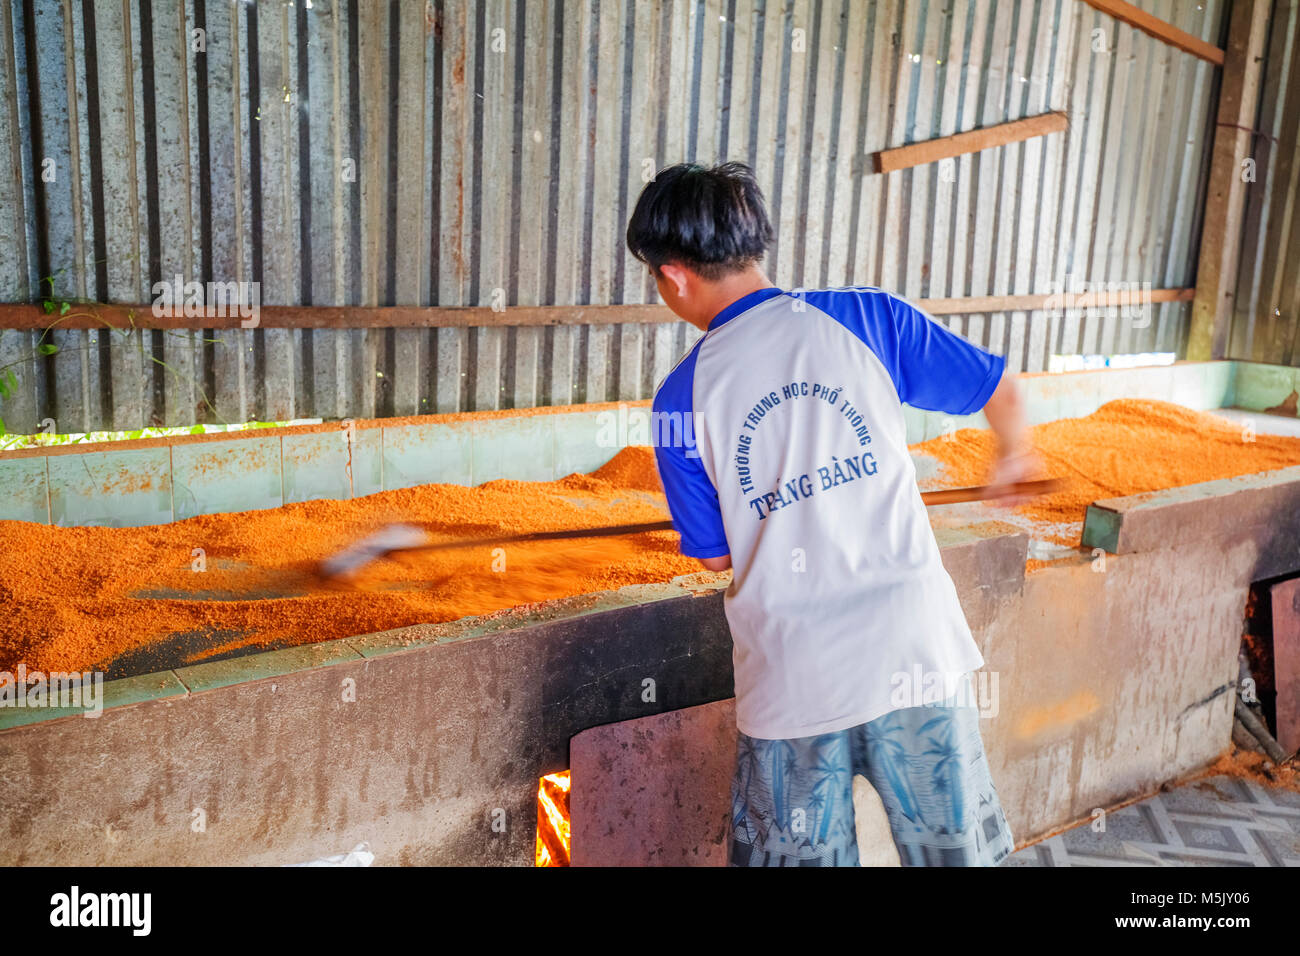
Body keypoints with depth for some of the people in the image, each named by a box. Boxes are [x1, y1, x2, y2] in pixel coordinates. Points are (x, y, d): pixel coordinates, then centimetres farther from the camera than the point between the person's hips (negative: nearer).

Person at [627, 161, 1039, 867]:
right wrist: (1013, 452, 32)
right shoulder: (865, 318, -2)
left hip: (791, 681, -1)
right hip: (916, 650, 1)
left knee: (799, 853, 19)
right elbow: (998, 390, 9)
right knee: (959, 848, 20)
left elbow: (717, 556, 4)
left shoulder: (681, 399, -3)